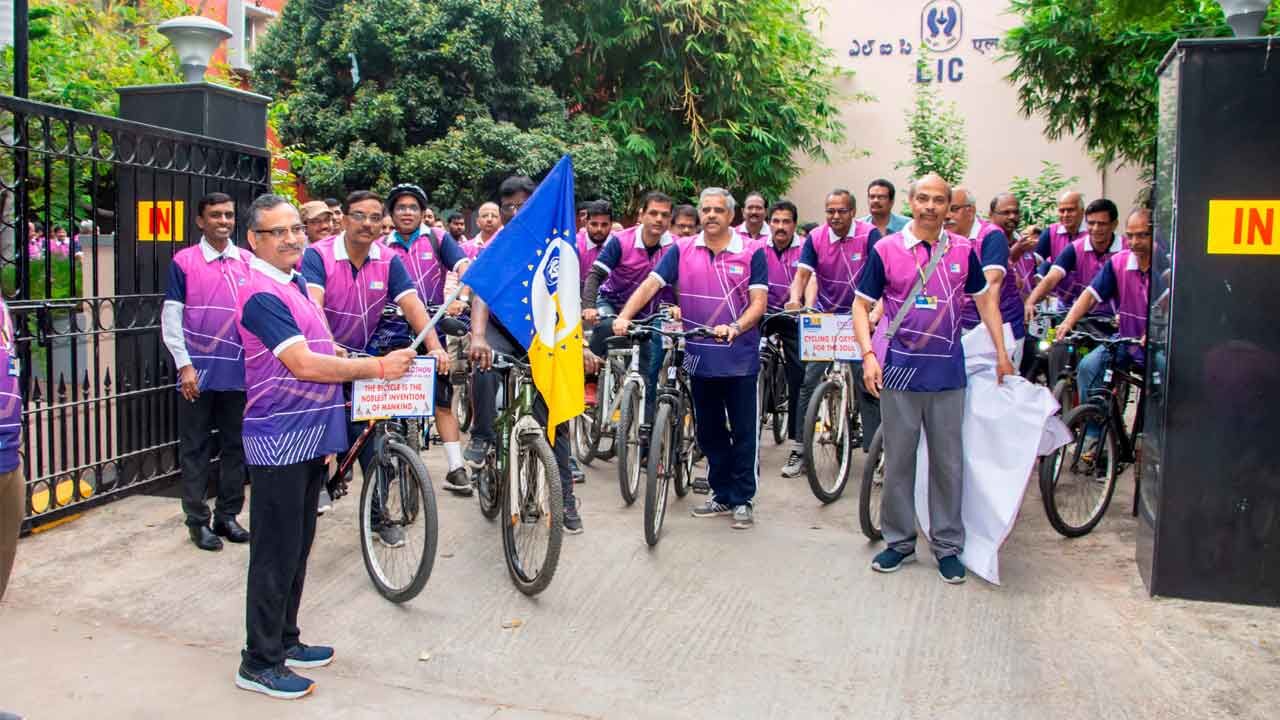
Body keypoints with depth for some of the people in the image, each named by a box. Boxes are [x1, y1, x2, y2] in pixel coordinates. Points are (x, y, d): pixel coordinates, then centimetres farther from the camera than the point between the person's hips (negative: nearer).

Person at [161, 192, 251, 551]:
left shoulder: (248, 262, 6)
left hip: (239, 370, 3)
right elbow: (171, 318, -3)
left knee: (236, 446, 10)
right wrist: (184, 365, -9)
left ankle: (227, 515, 22)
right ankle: (197, 520, 15)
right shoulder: (183, 261, -1)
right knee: (195, 449, 5)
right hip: (199, 373, -3)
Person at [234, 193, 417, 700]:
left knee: (298, 546, 18)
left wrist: (364, 364, 8)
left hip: (308, 435, 9)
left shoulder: (294, 283, 13)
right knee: (275, 552, -1)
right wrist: (377, 367, -18)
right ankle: (259, 663, 11)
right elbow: (304, 365, -24)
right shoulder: (261, 295, -17)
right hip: (279, 439, -9)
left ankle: (284, 641, 31)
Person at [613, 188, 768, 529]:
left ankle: (743, 499, 17)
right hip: (700, 357, 3)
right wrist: (624, 316, -18)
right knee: (708, 432, 13)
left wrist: (735, 328, -27)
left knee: (743, 432, 5)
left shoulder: (752, 252, -4)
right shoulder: (682, 250, 3)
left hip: (740, 357, -3)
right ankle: (722, 494, 28)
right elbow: (651, 284, -4)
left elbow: (759, 301, -9)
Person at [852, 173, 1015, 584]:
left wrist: (1001, 353, 10)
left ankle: (948, 546, 18)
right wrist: (868, 355, -12)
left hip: (948, 373, 2)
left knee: (948, 462, 7)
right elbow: (862, 305, 1)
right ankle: (899, 541, 20)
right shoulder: (886, 250, -1)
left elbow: (985, 299, 15)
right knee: (898, 461, 7)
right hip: (900, 371, -1)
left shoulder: (963, 250, 5)